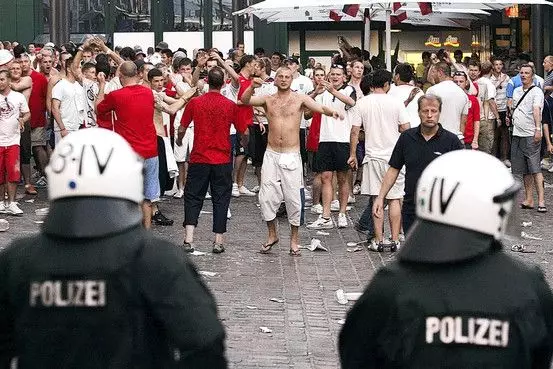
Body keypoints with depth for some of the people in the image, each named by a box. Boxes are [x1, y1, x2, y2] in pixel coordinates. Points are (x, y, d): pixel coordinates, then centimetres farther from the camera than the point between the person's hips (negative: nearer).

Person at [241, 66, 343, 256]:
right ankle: (272, 235, 18)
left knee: (294, 197, -1)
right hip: (271, 155, 2)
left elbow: (320, 108, -13)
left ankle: (294, 239, 12)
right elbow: (245, 100, -7)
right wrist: (252, 87, -26)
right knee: (267, 196, 0)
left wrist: (331, 112, -35)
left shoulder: (300, 99, 1)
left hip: (292, 156, -2)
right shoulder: (268, 99, 6)